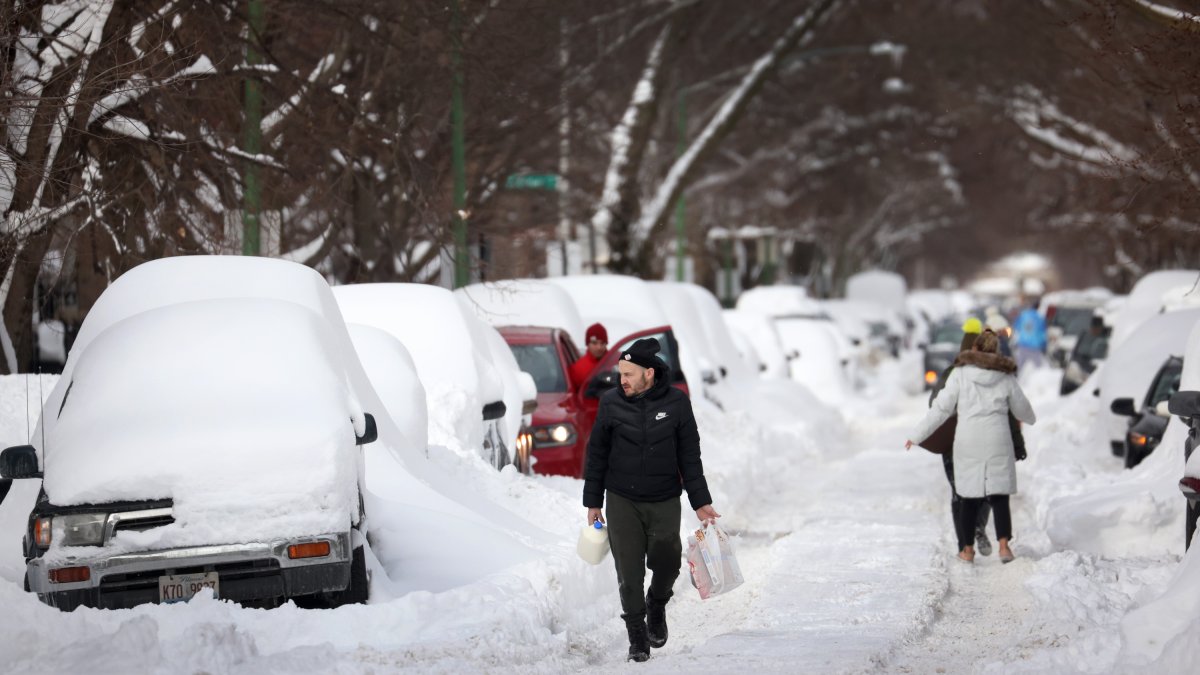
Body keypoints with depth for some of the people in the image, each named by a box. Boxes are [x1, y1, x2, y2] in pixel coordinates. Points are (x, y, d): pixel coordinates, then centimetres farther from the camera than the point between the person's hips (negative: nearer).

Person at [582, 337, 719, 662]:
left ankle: (657, 605, 32)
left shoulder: (676, 403, -5)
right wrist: (593, 502, 6)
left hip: (665, 501, 0)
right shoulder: (611, 402, -5)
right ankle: (637, 634, 12)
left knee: (667, 563, 0)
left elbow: (689, 456, 2)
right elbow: (597, 455, 4)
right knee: (629, 573, -1)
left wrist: (700, 501, 0)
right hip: (622, 502, 0)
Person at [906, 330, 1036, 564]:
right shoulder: (1006, 376, 3)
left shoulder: (961, 374, -4)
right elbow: (1022, 408, 16)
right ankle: (1004, 545, -10)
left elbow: (942, 408, -4)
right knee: (998, 494, 6)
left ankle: (967, 549, 12)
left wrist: (917, 435, 3)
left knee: (970, 496, 10)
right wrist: (1030, 418, 40)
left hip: (968, 442, -1)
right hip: (998, 443, 1)